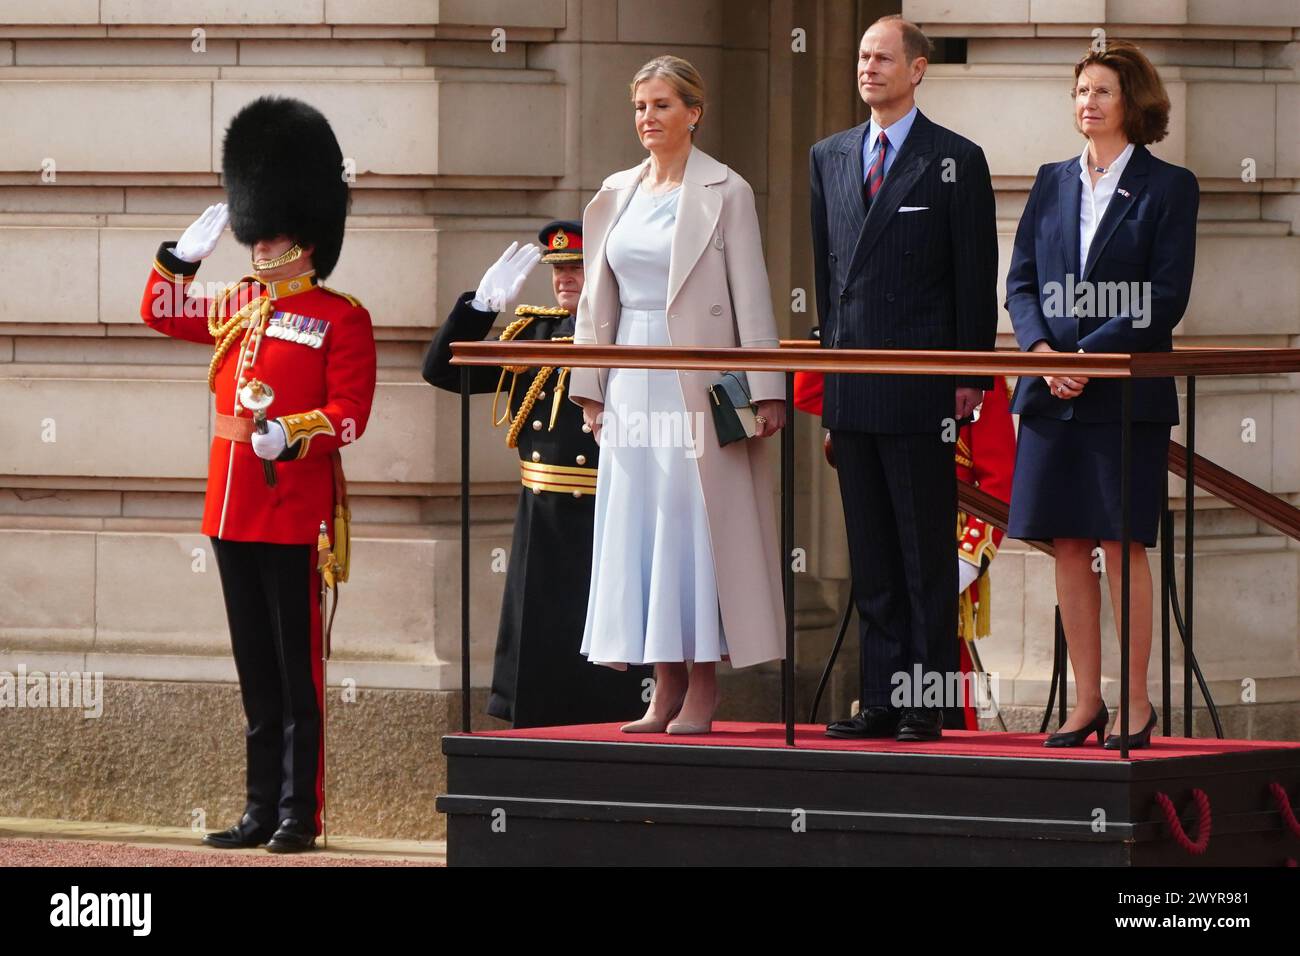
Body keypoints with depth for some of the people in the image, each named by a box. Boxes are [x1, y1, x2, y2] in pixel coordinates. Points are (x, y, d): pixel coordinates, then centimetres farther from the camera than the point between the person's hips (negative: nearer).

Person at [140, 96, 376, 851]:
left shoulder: (341, 318, -5)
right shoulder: (239, 308, 15)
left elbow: (350, 414, -12)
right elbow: (162, 310, 29)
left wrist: (291, 434, -27)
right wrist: (186, 253, 14)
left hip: (295, 512, -7)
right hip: (234, 511, 7)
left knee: (297, 669, -4)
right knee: (255, 672, 10)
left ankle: (300, 814, -2)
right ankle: (262, 809, 14)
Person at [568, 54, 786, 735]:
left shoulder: (725, 193, -3)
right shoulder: (618, 194, 13)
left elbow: (750, 294, -6)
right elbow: (599, 297, 16)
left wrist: (763, 390, -11)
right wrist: (590, 386, 11)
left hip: (696, 380, -6)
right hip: (633, 381, 6)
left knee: (695, 521, -6)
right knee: (636, 523, 3)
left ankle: (702, 690, -1)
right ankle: (666, 688, 7)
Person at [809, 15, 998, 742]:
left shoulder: (956, 161, -1)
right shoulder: (830, 158, 14)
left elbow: (976, 277, -3)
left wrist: (970, 378, -8)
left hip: (921, 386, -5)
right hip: (852, 386, 5)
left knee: (928, 553, -2)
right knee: (872, 554, 7)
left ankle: (929, 702, 0)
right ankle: (882, 697, 10)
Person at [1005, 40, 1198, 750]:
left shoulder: (1168, 187, 0)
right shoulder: (1052, 183, 14)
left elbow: (1166, 298, -7)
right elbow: (1020, 281, 11)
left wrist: (1092, 353, -16)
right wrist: (1041, 348, -8)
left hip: (1127, 392, -4)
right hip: (1052, 392, 4)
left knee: (1122, 544, -5)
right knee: (1069, 547, 4)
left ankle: (1136, 703, 1)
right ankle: (1086, 703, 10)